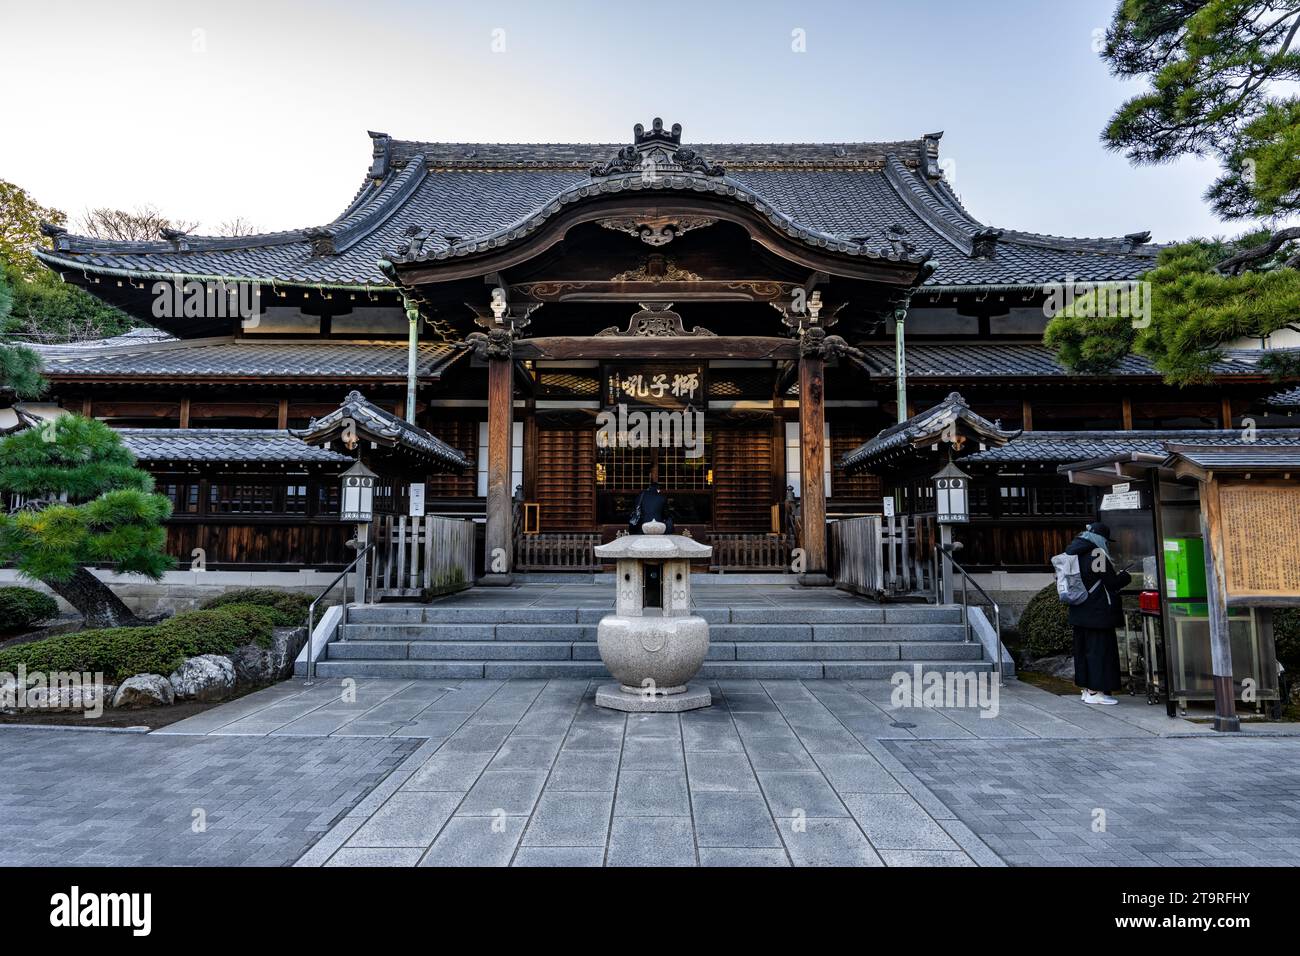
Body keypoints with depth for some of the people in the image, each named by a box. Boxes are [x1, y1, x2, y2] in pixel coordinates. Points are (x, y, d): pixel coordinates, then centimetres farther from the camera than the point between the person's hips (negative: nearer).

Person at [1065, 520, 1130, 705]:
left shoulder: (1074, 554, 10)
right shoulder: (1097, 554, -16)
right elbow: (1112, 582, -12)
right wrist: (1124, 576, 7)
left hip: (1080, 613, 9)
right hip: (1097, 613, -9)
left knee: (1083, 648, 14)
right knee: (1100, 648, -3)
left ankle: (1085, 689, 22)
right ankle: (1095, 691, -1)